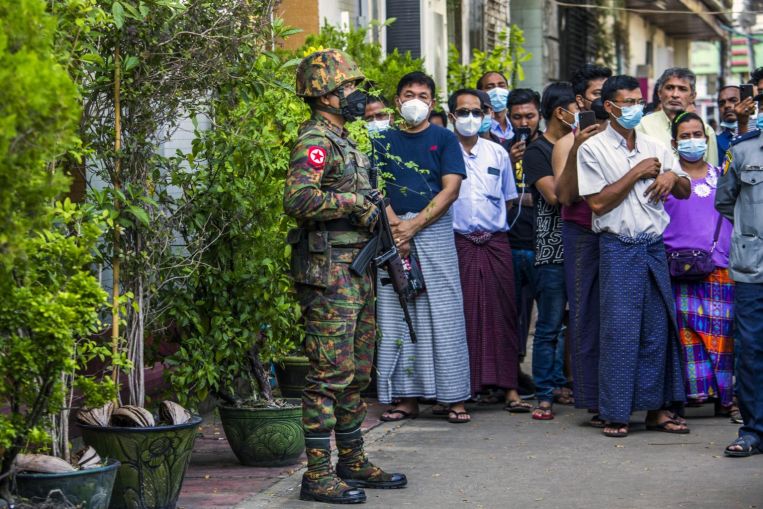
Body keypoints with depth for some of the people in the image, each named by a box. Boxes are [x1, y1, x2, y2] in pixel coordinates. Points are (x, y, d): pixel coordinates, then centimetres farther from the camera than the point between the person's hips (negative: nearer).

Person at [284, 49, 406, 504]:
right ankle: (318, 476, -5)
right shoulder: (315, 142, -13)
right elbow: (298, 200, -28)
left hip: (357, 269, 10)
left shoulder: (344, 141, 19)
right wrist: (353, 202, -20)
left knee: (358, 372, 15)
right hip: (328, 272, -10)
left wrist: (374, 214, 17)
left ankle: (353, 463, 24)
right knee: (331, 373, -9)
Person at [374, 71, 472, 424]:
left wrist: (414, 226, -12)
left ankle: (455, 398, -2)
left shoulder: (444, 139, 6)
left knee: (443, 315, -4)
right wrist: (395, 228, -12)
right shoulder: (386, 140, 12)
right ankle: (407, 397, 7)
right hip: (393, 233, 3)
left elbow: (451, 189, -4)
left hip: (435, 231, -2)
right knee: (396, 317, 2)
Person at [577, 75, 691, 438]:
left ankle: (657, 408, 14)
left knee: (658, 328, 6)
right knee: (619, 330, -4)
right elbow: (598, 203, -11)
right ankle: (615, 413, 3)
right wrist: (638, 172, -10)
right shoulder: (593, 149, -2)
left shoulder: (655, 147, 13)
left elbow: (686, 192, 17)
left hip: (654, 246, 5)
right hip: (618, 248, -5)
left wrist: (672, 176, -5)